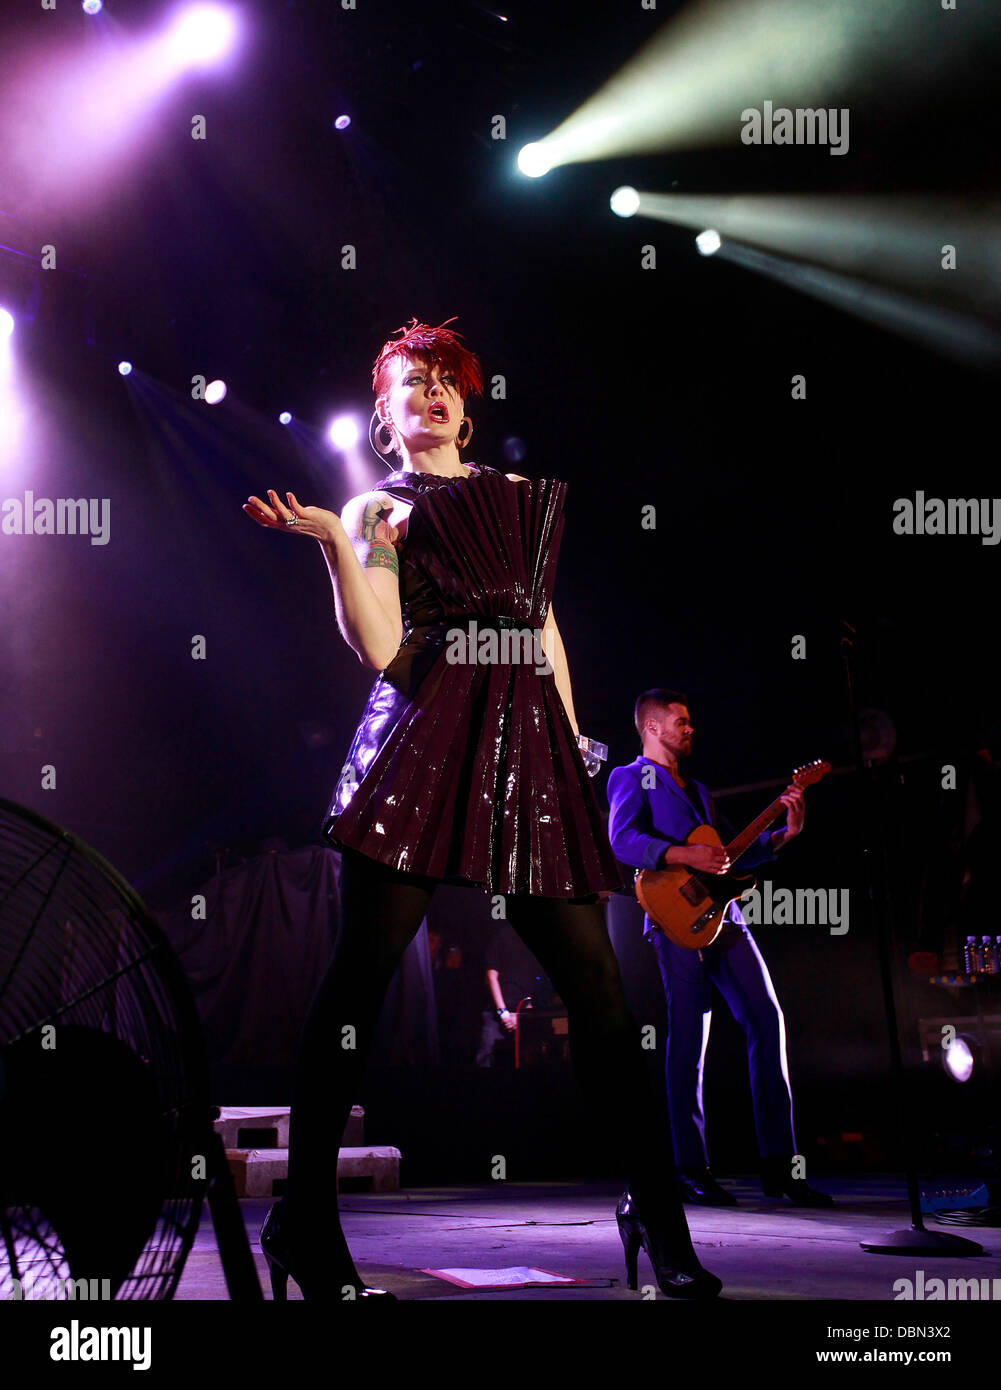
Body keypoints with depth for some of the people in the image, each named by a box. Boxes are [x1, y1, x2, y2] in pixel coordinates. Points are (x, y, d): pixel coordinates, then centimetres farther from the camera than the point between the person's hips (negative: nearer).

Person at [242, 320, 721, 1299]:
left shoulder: (522, 495, 27)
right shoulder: (378, 508, 13)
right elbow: (381, 648, -1)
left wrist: (574, 746, 18)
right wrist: (334, 543, -9)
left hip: (526, 737, 4)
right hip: (427, 728, -3)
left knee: (594, 979, -3)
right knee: (361, 970, -8)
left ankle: (657, 1213, 5)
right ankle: (305, 1214, 0)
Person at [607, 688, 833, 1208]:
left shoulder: (696, 789, 31)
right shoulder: (630, 778, 7)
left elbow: (734, 849, 27)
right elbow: (623, 840, -11)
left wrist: (785, 833, 13)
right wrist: (685, 856, -22)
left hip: (722, 915, 7)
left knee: (767, 1018, -3)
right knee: (689, 1037, -8)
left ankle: (779, 1165, 0)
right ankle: (693, 1170, -1)